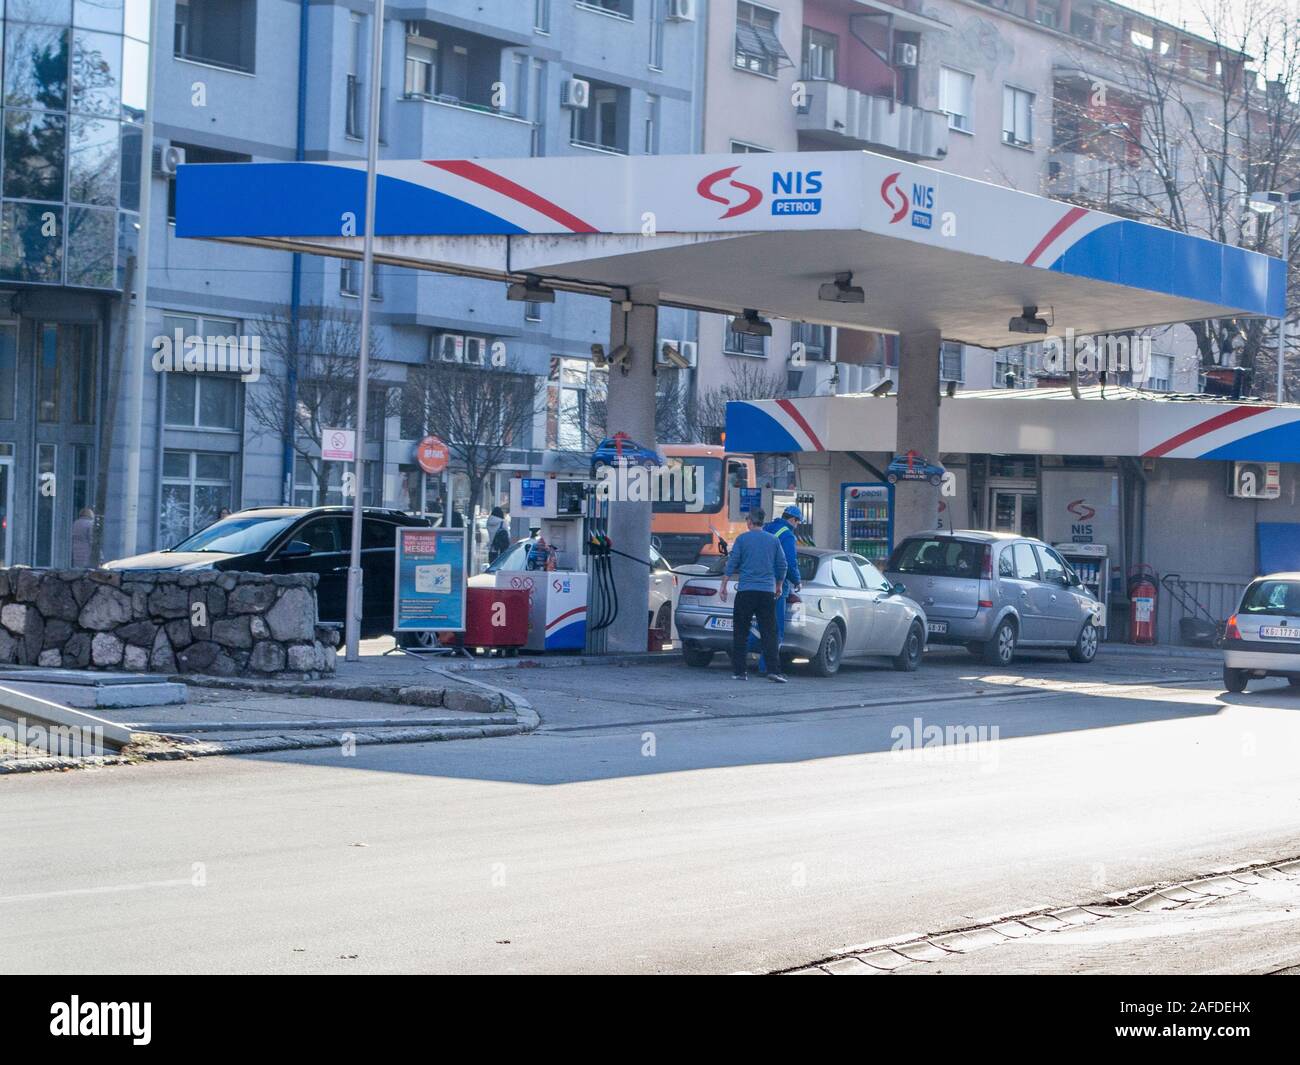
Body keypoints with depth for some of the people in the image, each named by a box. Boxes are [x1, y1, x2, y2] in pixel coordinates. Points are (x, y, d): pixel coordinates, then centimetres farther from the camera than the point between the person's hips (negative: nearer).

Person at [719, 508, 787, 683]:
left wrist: (723, 586, 4)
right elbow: (782, 566, 11)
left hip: (746, 591, -2)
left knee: (741, 633, 5)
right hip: (767, 592, 2)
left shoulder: (742, 539, 0)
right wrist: (779, 587, 24)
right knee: (769, 633, 0)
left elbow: (731, 564, -3)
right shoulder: (773, 540, 7)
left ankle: (739, 671, 3)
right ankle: (773, 670, -10)